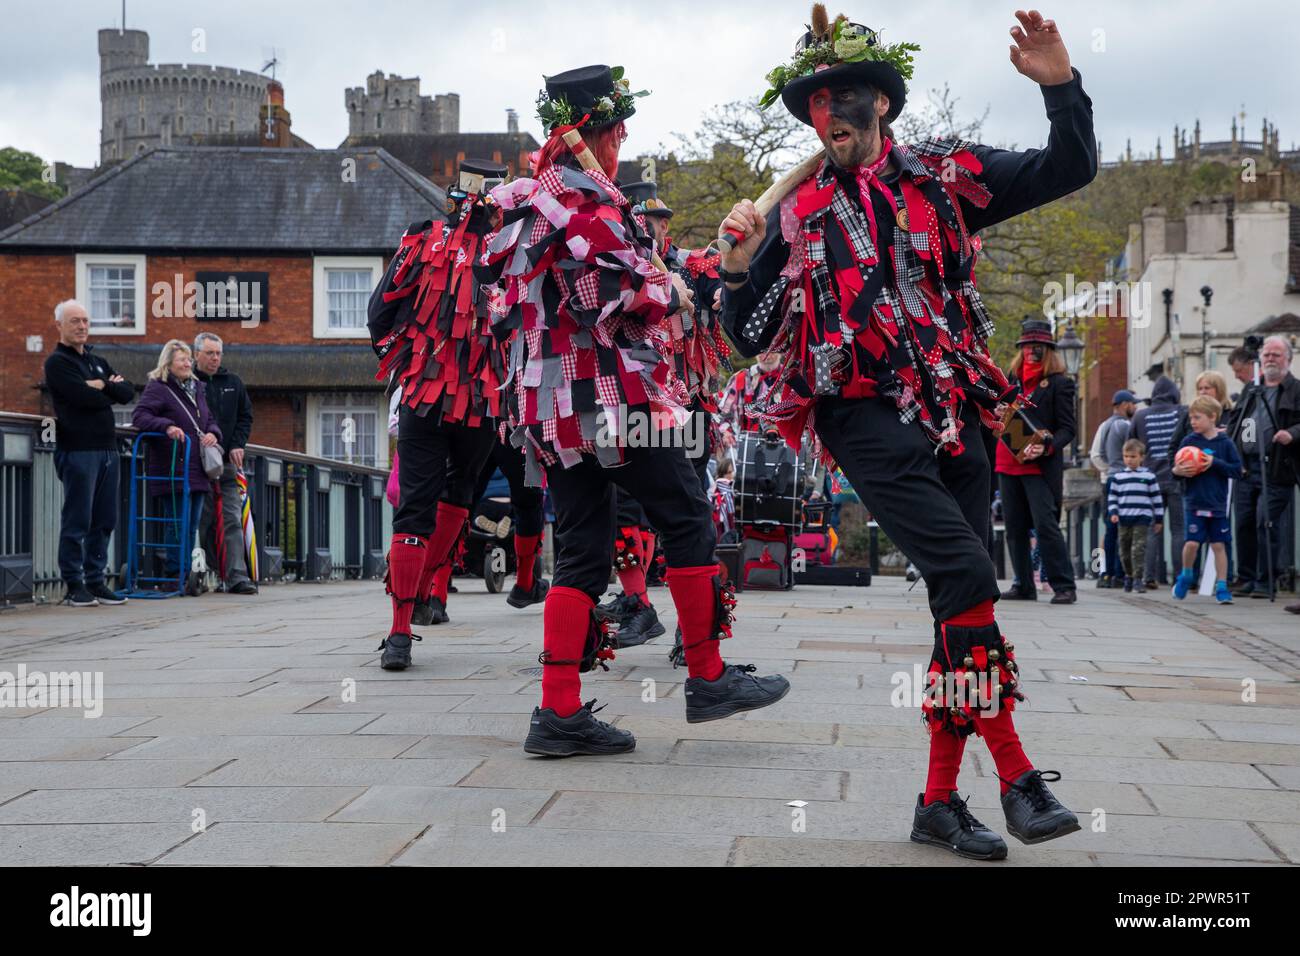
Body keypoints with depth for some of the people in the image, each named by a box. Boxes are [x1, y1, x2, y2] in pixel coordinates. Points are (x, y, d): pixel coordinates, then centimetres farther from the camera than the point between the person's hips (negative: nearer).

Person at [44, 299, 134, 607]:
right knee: (77, 521, -5)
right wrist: (111, 392, 1)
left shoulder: (98, 361, 21)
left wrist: (102, 385, -7)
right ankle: (74, 585, 1)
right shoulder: (57, 362, -2)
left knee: (104, 521, 8)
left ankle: (96, 580, 15)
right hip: (77, 451, -7)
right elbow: (85, 398, -16)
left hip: (107, 449, 7)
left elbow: (128, 393, 8)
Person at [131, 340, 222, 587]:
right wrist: (167, 426, -30)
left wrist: (213, 434, 2)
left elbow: (210, 419, 25)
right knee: (178, 522, -9)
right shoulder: (157, 388, -5)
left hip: (197, 469, 8)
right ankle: (174, 573, -4)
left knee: (192, 525, 10)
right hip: (172, 470, -8)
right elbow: (139, 416, -16)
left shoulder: (197, 388, 19)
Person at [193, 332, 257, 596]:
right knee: (202, 522, 1)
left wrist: (237, 446, 1)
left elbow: (246, 416, 16)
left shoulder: (233, 383, 13)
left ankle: (237, 576, -8)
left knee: (233, 520, -4)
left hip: (228, 464, 3)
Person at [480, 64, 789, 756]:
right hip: (613, 393, -9)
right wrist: (672, 292, 0)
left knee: (581, 549, 7)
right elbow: (621, 292, -19)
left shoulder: (526, 203, 19)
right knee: (686, 522, 4)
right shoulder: (587, 195, -10)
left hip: (549, 404, 9)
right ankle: (708, 678, 10)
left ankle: (559, 713, 2)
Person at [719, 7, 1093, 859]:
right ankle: (1018, 776, -10)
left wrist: (1061, 84, -8)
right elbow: (751, 338, 9)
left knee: (965, 603, 3)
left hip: (952, 417, 3)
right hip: (868, 417, -3)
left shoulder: (941, 178, 10)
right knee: (967, 573, -20)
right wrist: (740, 264, -9)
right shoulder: (798, 215, 7)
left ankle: (941, 801, 13)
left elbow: (1069, 169, 8)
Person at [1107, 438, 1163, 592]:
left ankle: (1138, 578, -8)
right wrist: (1113, 513, -4)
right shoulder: (1117, 477, 8)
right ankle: (1129, 576, 26)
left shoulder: (1149, 476, 3)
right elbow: (1112, 497, 11)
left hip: (1142, 518, -3)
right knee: (1124, 550, 9)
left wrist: (1158, 519, 5)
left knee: (1138, 549, -11)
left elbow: (1156, 498, 6)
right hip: (1123, 518, 3)